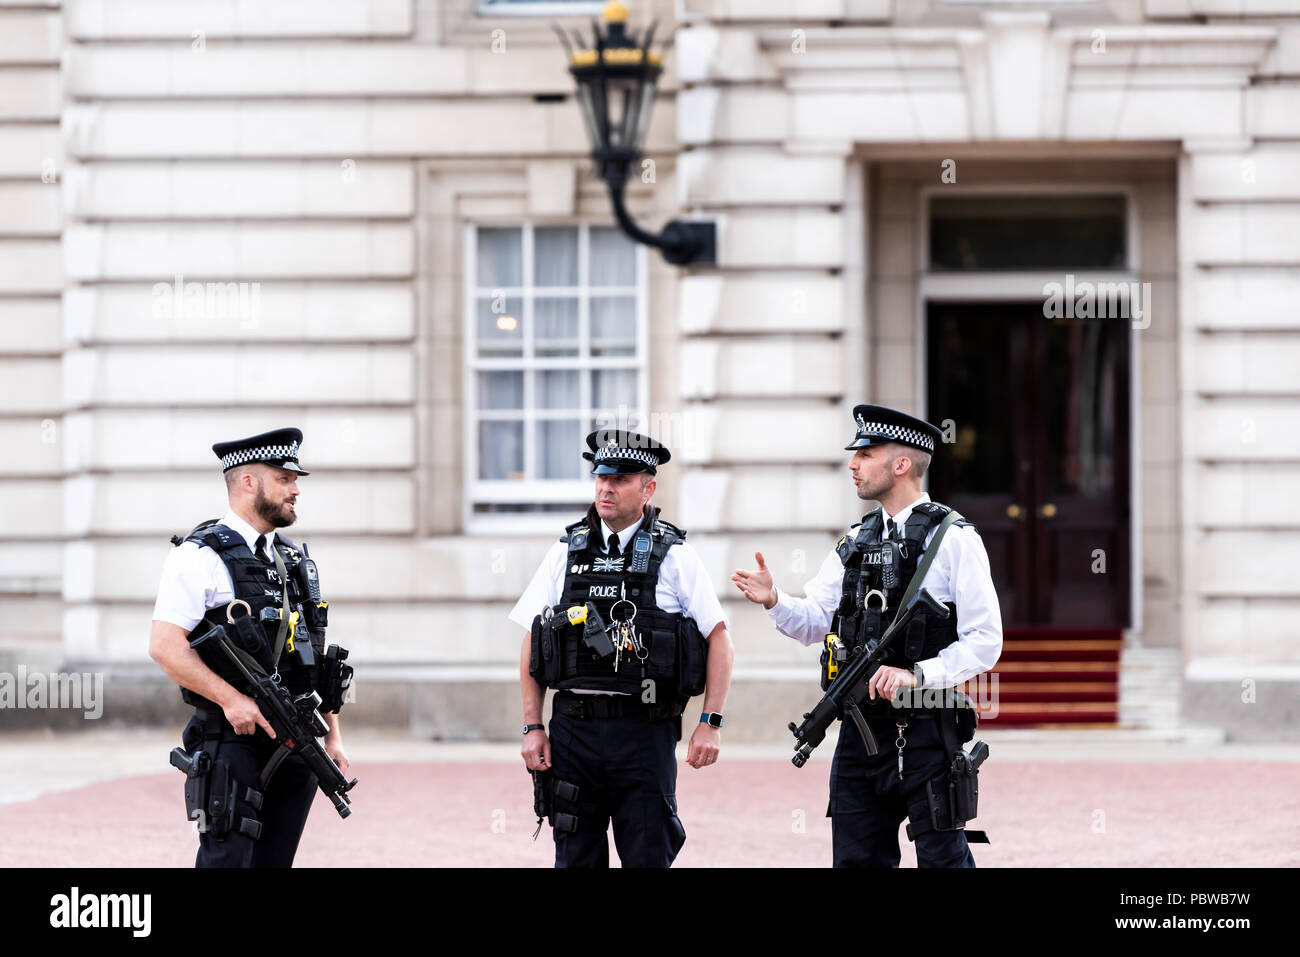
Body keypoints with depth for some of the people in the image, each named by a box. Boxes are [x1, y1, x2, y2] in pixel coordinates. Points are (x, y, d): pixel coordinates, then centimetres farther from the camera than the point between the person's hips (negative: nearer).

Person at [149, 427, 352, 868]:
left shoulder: (296, 560, 18)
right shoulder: (202, 556, -6)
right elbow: (164, 645, -14)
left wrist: (333, 735, 15)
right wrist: (231, 698, -21)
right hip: (235, 738, -7)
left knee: (274, 860, 7)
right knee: (228, 858, -13)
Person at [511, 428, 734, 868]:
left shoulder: (674, 556, 1)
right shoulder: (566, 553, 9)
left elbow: (718, 638, 2)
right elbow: (531, 645, 11)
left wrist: (711, 723, -6)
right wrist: (532, 727, 4)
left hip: (645, 732, -2)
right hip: (574, 729, 2)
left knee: (649, 858, 1)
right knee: (575, 858, 5)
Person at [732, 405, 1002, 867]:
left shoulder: (954, 538, -6)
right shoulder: (855, 542, 13)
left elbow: (985, 641, -9)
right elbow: (814, 623, 13)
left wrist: (918, 675, -20)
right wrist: (775, 601, -7)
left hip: (926, 730, -6)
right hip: (862, 726, 6)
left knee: (942, 857, -2)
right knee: (857, 860, 9)